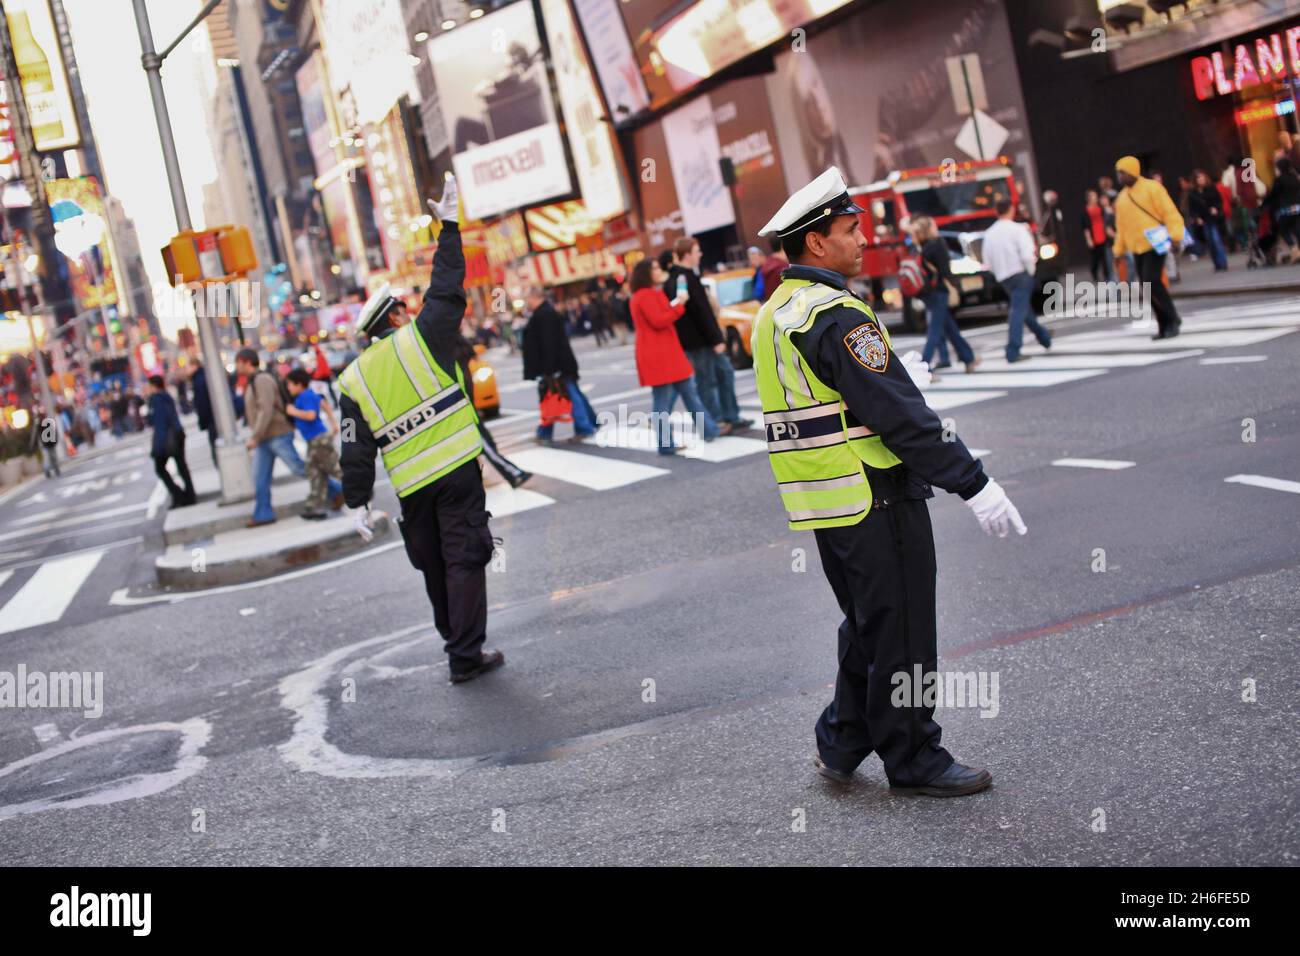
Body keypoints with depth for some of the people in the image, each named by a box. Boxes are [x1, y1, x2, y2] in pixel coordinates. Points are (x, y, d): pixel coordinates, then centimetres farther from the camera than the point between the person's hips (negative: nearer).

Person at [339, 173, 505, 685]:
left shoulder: (352, 381, 6)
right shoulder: (419, 338, -5)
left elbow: (356, 449, 4)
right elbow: (447, 290, 0)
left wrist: (357, 502, 7)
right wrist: (449, 228, 8)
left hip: (411, 488, 4)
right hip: (457, 470, -4)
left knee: (434, 566, 17)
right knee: (465, 558, -2)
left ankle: (455, 640, 27)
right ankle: (467, 656, -5)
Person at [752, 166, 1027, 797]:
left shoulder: (773, 314, 12)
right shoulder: (837, 315, -19)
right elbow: (900, 415, -23)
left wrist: (890, 374, 28)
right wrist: (973, 484, -21)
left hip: (822, 502, 9)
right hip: (874, 501, -9)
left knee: (866, 627, 21)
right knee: (901, 634, 3)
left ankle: (840, 744, 26)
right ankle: (913, 761, 13)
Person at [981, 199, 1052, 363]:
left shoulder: (989, 234, 7)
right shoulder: (1018, 229, -9)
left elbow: (987, 263, 7)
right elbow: (1027, 255, -18)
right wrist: (1031, 270, -2)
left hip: (1002, 278, 6)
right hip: (1020, 274, -6)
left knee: (1025, 308, 21)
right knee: (1018, 311, -8)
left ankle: (1044, 337, 36)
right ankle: (1013, 352, -15)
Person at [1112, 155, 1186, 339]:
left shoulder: (1152, 188, -5)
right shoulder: (1122, 197, 15)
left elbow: (1169, 212, -11)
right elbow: (1121, 226, 19)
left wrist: (1175, 235, -21)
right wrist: (1119, 250, 14)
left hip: (1154, 245, -7)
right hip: (1136, 249, 7)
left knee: (1152, 282, -18)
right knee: (1147, 287, 4)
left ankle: (1173, 319, -4)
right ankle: (1165, 327, 10)